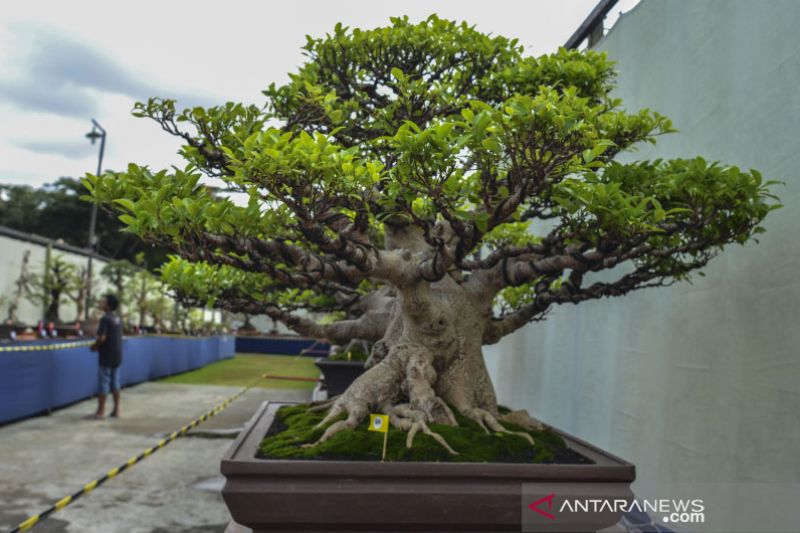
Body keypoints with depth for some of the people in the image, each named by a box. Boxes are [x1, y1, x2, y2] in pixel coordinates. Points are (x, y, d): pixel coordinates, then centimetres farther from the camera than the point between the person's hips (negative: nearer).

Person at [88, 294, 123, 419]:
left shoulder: (105, 319, -16)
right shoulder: (118, 319, 9)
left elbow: (102, 338, -23)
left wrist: (94, 346, -6)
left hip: (106, 356, -8)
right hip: (117, 356, 8)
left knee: (103, 383, -1)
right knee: (115, 382, 12)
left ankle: (100, 411, 4)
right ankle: (116, 410, 16)